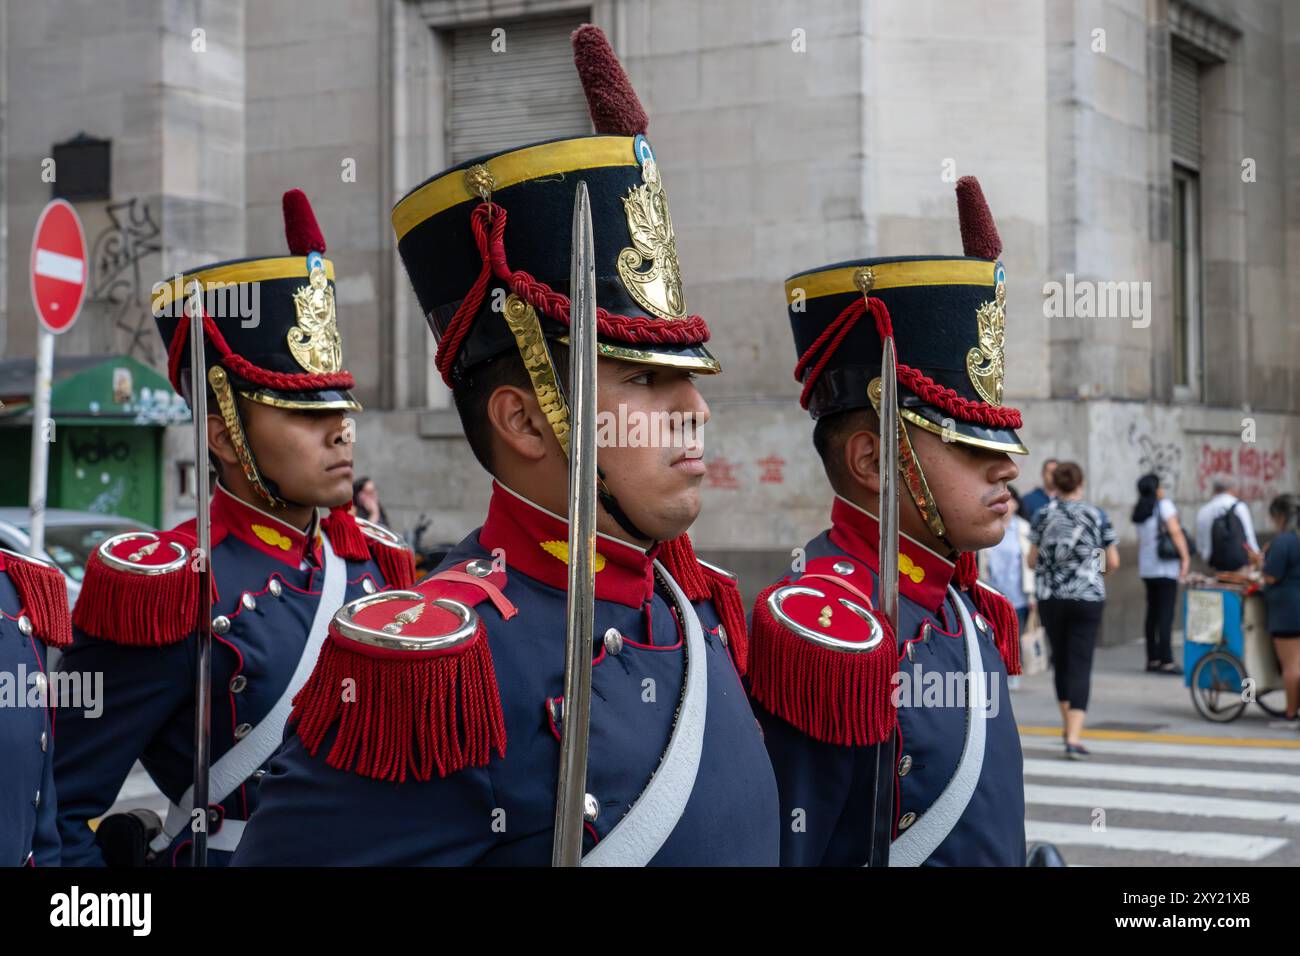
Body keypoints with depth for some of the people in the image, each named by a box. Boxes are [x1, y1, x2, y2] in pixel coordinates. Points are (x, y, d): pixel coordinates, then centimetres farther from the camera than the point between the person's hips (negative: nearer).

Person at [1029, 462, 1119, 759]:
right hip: (1088, 598, -2)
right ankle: (1074, 738, -14)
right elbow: (1112, 562, 0)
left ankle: (1068, 726, 32)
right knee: (1080, 665, -3)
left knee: (1060, 659, 18)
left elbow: (1033, 559, 3)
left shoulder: (1043, 515, 0)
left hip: (1050, 598, 2)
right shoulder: (1097, 515, -2)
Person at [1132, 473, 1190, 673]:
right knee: (1166, 614, -8)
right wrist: (1186, 557, -13)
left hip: (1146, 568, 7)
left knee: (1152, 612, 11)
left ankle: (1153, 660, 14)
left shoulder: (1140, 511, 13)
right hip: (1165, 567, -7)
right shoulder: (1164, 505, -7)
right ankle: (1166, 662, -11)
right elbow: (1175, 531, -14)